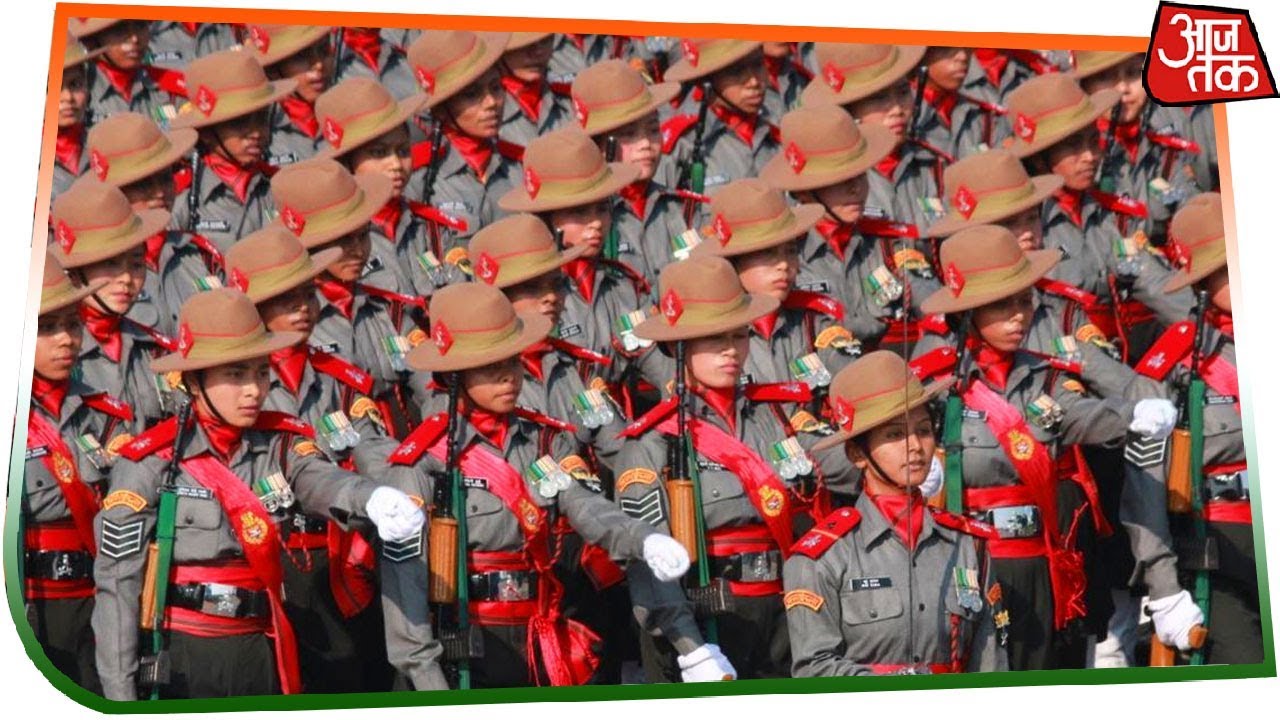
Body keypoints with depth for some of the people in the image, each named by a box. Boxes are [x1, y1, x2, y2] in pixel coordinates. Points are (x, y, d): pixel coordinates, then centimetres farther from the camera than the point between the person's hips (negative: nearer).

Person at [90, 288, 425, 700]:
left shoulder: (281, 444, -1)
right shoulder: (150, 462, -10)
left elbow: (322, 482, -23)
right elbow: (117, 581, -8)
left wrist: (375, 499, -45)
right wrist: (119, 694, -9)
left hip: (260, 651, 3)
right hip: (179, 661, -3)